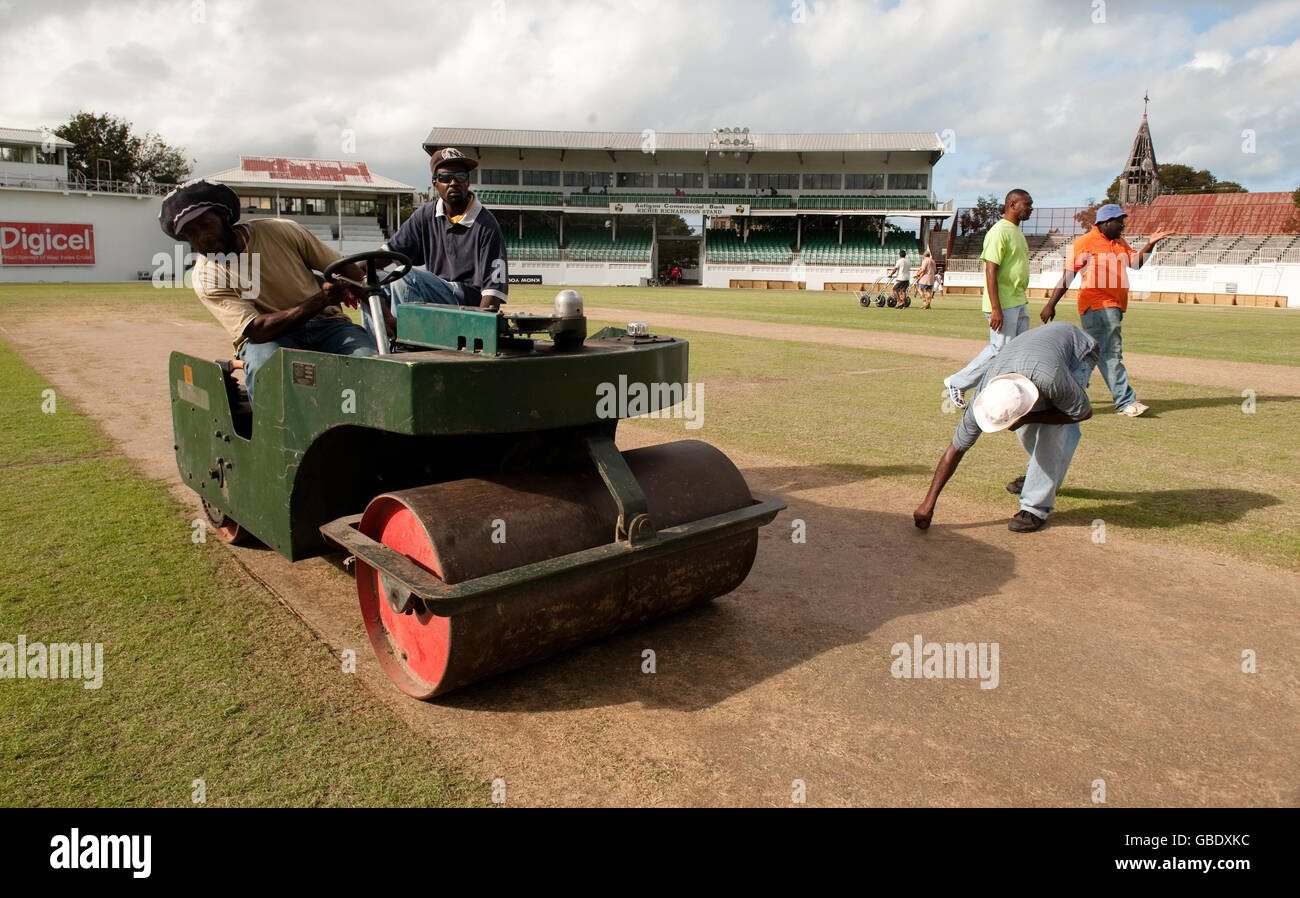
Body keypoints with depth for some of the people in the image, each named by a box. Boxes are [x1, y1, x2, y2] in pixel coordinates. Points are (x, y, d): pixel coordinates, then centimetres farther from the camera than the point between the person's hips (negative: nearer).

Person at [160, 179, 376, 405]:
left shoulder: (281, 231, 2)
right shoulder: (206, 278, -3)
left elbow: (347, 270, 7)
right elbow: (256, 330, -17)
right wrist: (320, 300, -27)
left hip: (326, 324, 1)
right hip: (268, 337, -1)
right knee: (266, 366, -38)